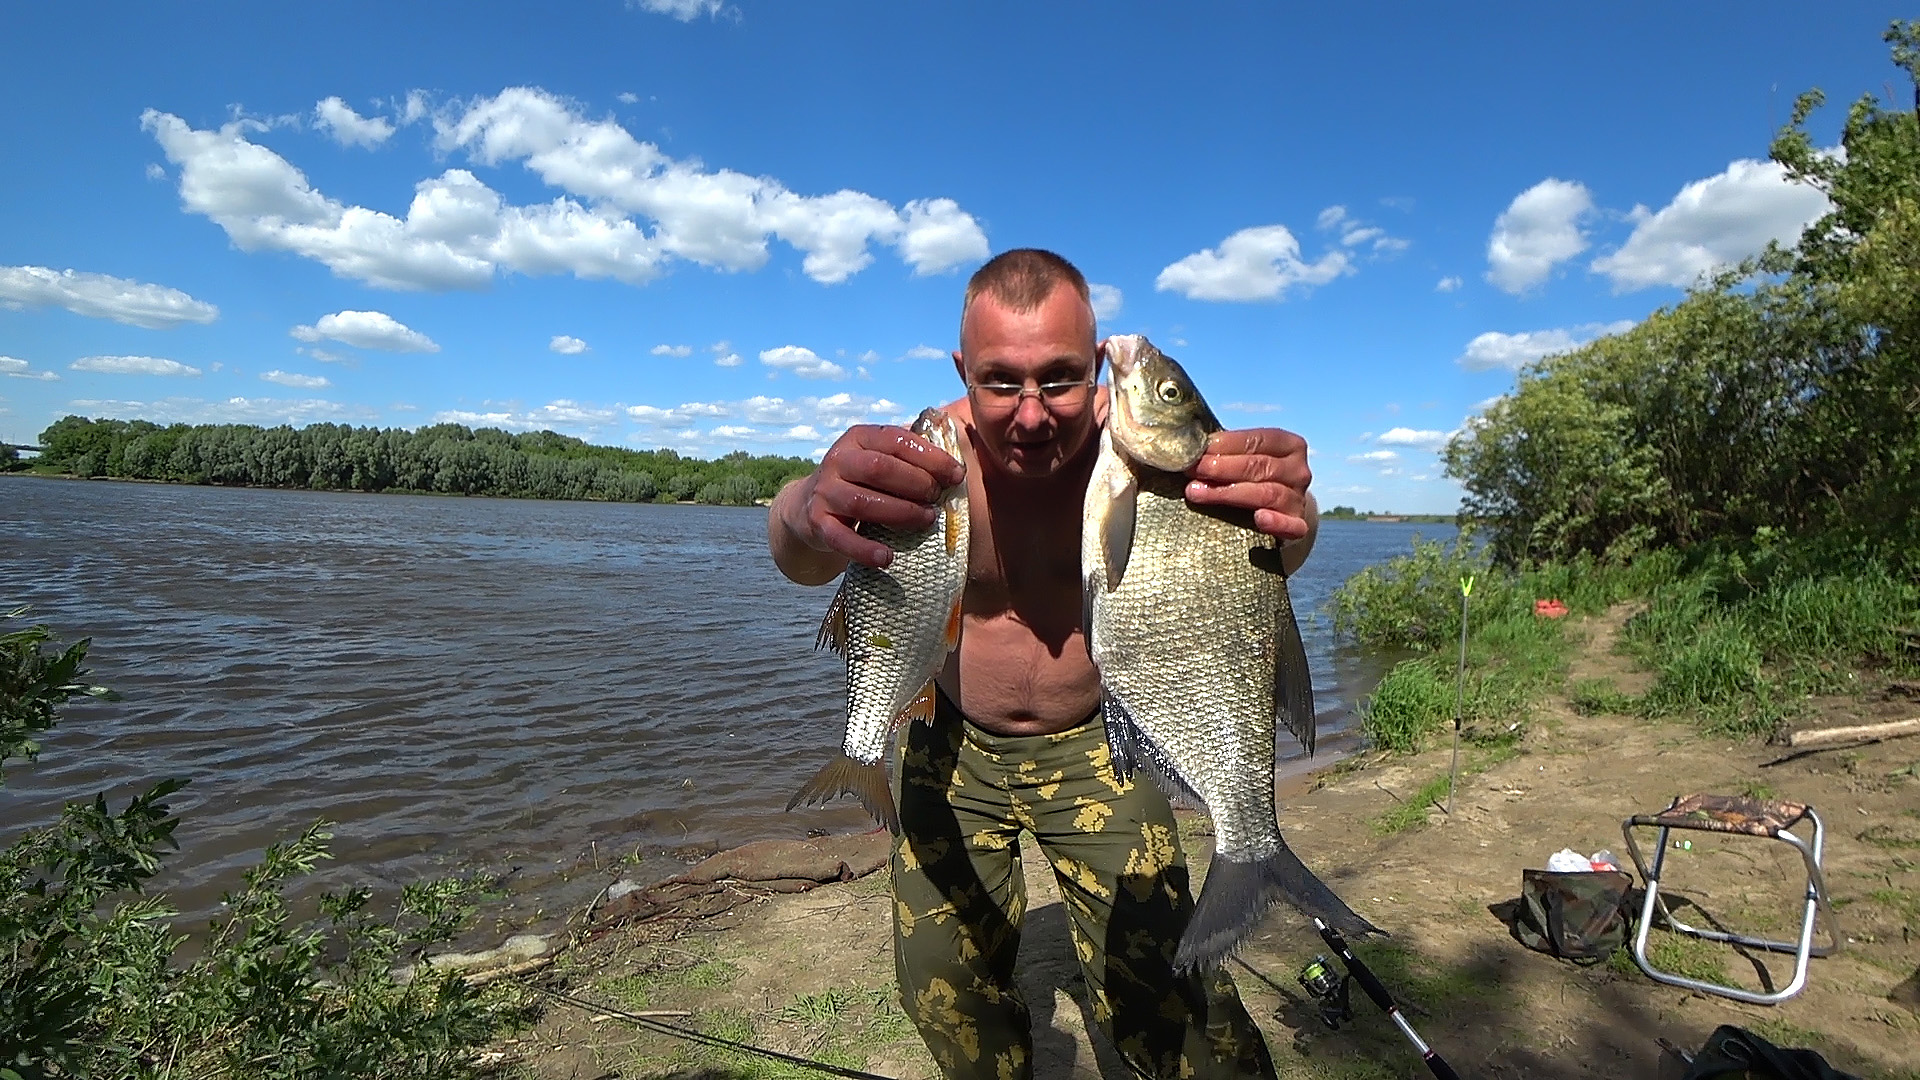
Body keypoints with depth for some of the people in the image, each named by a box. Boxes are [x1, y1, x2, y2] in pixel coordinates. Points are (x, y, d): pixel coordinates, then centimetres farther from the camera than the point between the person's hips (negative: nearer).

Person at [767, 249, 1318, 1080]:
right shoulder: (930, 451, -23)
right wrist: (813, 514, -62)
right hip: (952, 744, 1)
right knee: (942, 983, 9)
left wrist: (1284, 519, -60)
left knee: (1156, 988, -8)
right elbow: (799, 562, -38)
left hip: (1098, 746, -1)